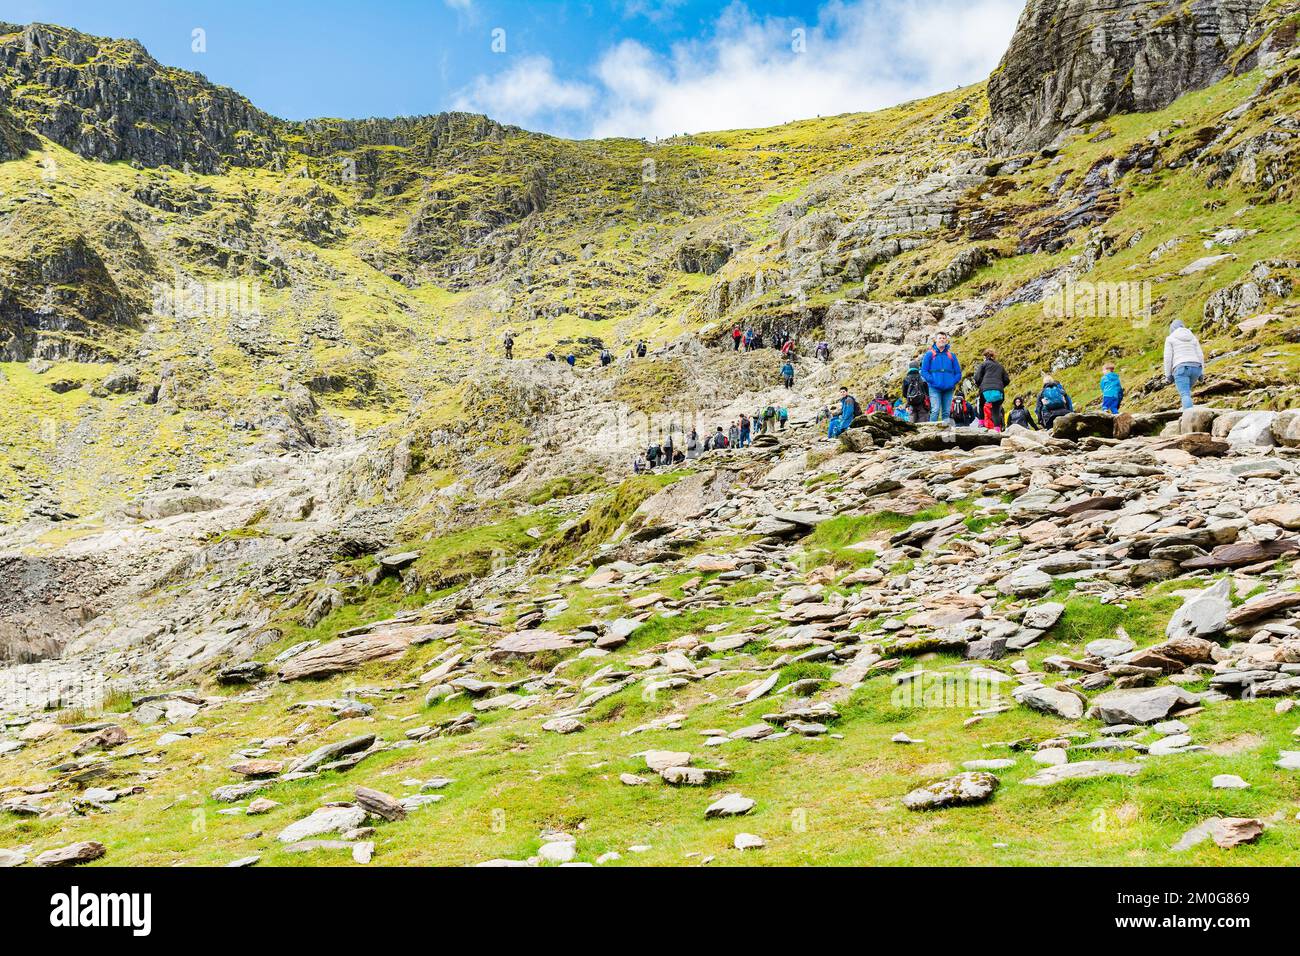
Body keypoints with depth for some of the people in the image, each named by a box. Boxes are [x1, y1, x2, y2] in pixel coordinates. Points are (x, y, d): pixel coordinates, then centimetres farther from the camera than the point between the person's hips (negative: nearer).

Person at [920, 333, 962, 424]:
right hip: (935, 388, -3)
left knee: (946, 412, 4)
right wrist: (932, 381, -12)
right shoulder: (930, 354, 6)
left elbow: (958, 372, 15)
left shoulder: (951, 355, 15)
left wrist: (953, 382, -2)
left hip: (948, 389, 3)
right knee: (935, 410, -16)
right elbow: (923, 371, 1)